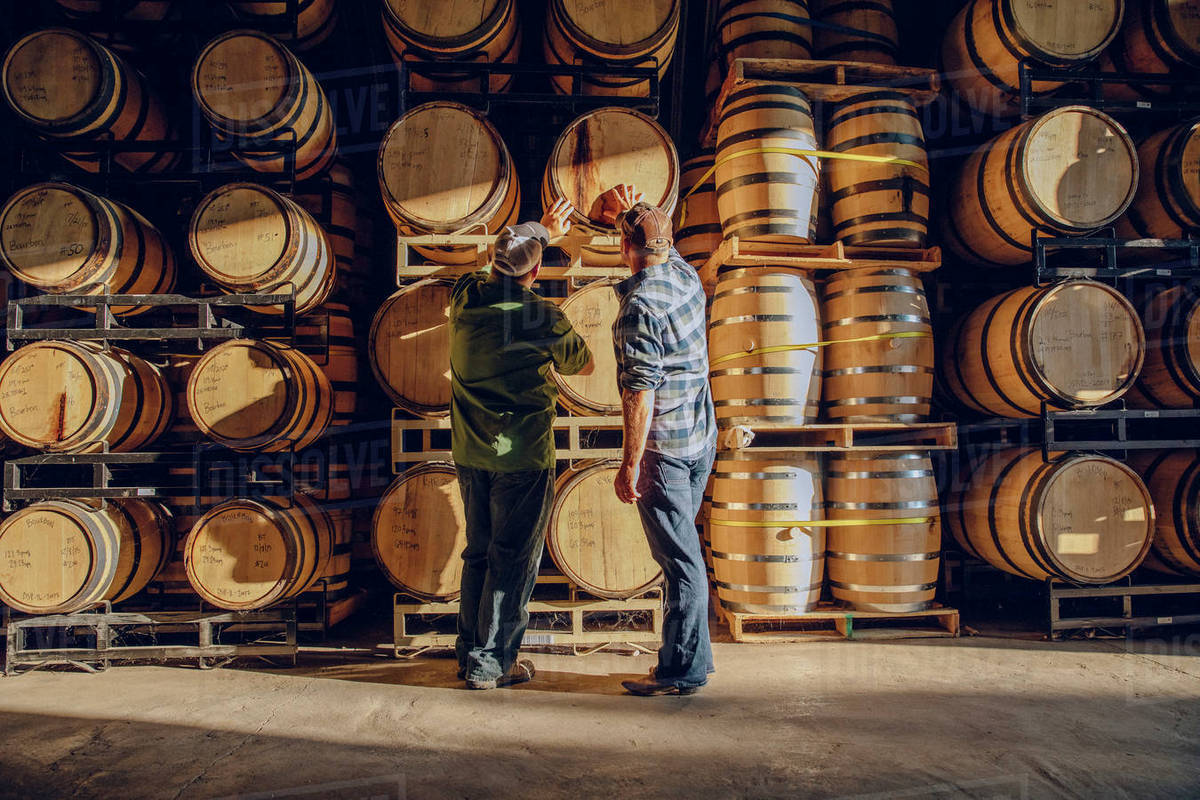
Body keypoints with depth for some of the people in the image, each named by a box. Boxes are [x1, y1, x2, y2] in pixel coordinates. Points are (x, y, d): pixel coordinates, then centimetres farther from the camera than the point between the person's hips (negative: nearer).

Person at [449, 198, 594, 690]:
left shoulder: (465, 297, -1)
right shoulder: (543, 319, -16)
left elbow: (500, 267, 22)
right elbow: (584, 365, 2)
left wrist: (541, 232, 32)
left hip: (470, 452, 6)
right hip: (522, 456, -6)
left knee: (479, 554, 19)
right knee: (513, 561, 6)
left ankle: (470, 651, 28)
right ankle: (491, 663, 14)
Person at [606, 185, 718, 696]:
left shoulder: (640, 304, -19)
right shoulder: (687, 277, 5)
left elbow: (641, 392, -22)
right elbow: (663, 246, 31)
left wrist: (630, 463, -18)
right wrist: (633, 211, 31)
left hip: (663, 447, -9)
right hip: (701, 439, 9)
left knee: (680, 558, -1)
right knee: (680, 553, 18)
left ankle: (683, 670, 11)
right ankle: (685, 656, 29)